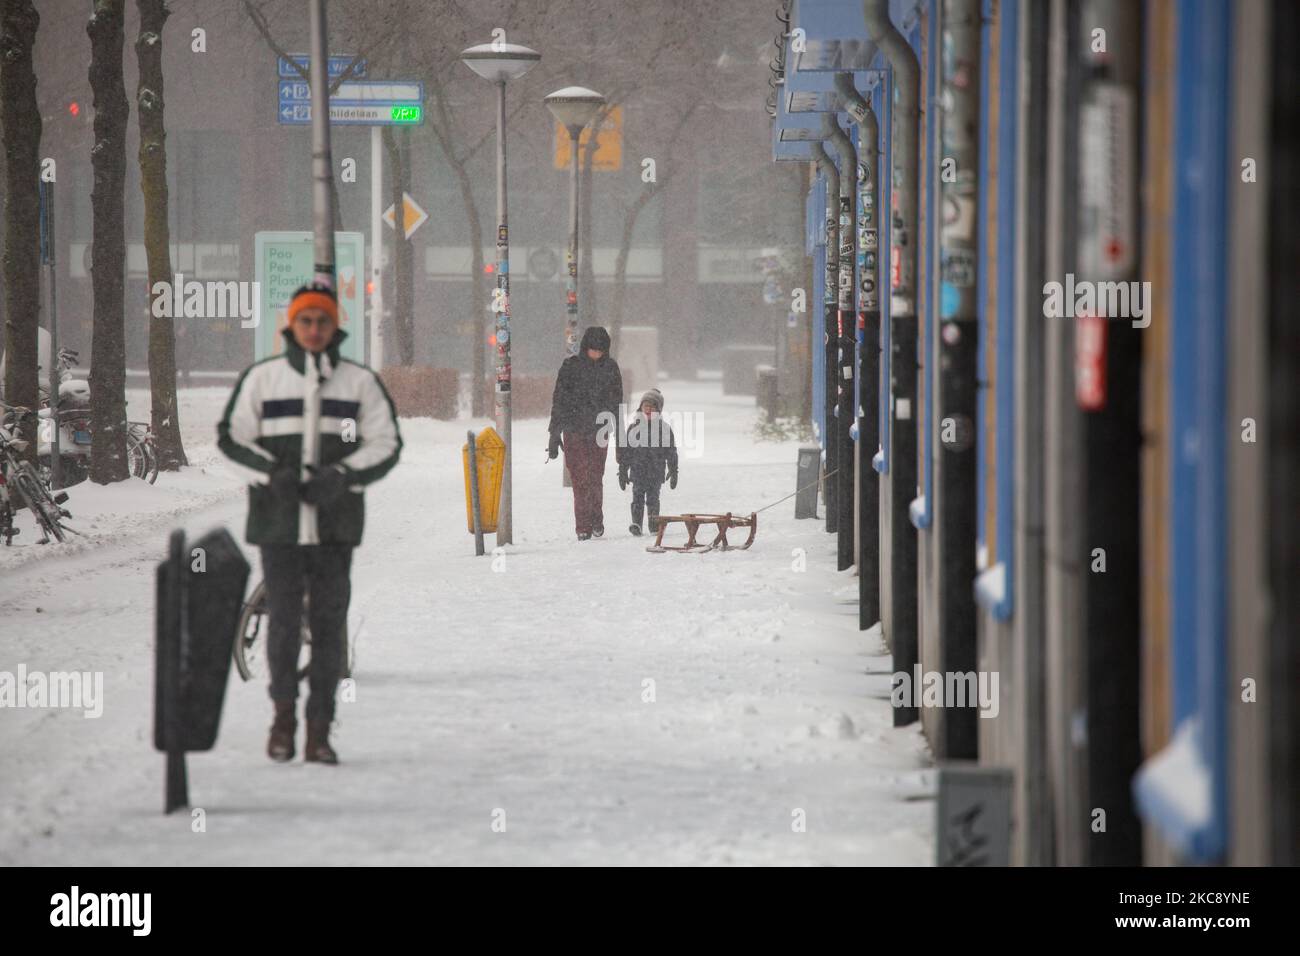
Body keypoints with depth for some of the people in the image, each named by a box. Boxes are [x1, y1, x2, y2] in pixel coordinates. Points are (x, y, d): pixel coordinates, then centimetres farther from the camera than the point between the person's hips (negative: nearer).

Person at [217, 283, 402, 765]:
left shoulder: (361, 382, 6)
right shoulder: (261, 378, 4)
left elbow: (385, 444, 5)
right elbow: (232, 436, 6)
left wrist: (340, 477, -11)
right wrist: (272, 472, -11)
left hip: (335, 522, 1)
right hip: (278, 521, -1)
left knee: (329, 625, 1)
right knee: (284, 620, -4)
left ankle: (319, 732, 6)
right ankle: (283, 715, 15)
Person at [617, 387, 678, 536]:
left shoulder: (665, 428, 5)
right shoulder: (634, 427, 5)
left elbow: (671, 452, 10)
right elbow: (625, 451, 8)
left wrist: (673, 472, 8)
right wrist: (623, 472, 6)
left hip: (656, 471, 0)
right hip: (638, 469, 0)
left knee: (653, 497, 3)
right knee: (638, 496, -10)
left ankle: (655, 524, 14)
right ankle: (636, 523, -16)